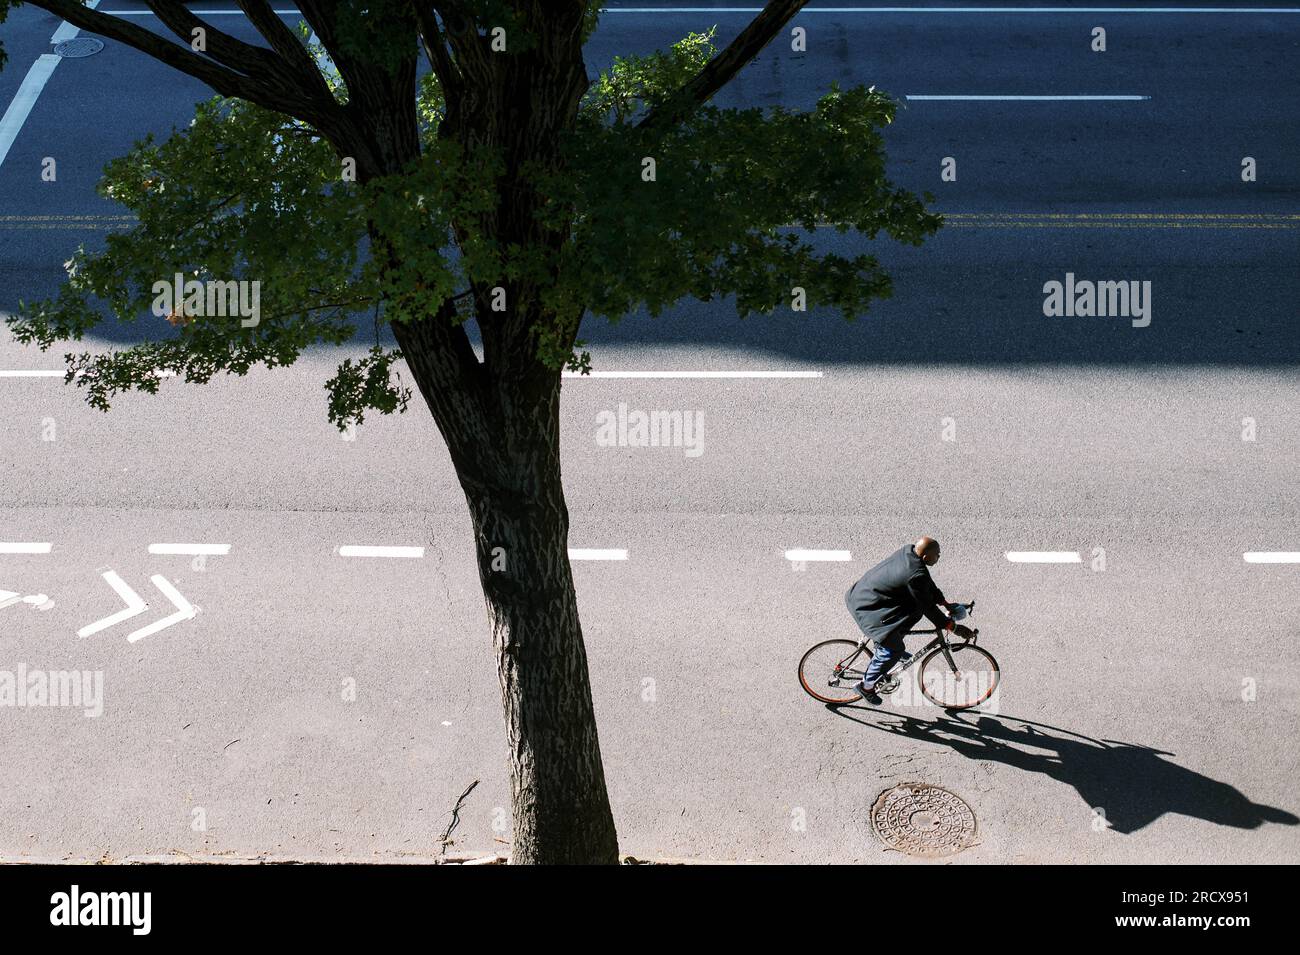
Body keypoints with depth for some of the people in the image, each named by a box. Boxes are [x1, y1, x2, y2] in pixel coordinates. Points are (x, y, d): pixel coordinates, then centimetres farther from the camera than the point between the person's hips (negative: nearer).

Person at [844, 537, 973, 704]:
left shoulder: (908, 550, -2)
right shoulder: (916, 575, -29)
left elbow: (928, 585, 14)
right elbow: (928, 607, -18)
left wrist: (946, 603, 16)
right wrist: (953, 627, -9)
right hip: (865, 607, -10)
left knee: (915, 610, 16)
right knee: (893, 650, -9)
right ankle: (866, 687, 7)